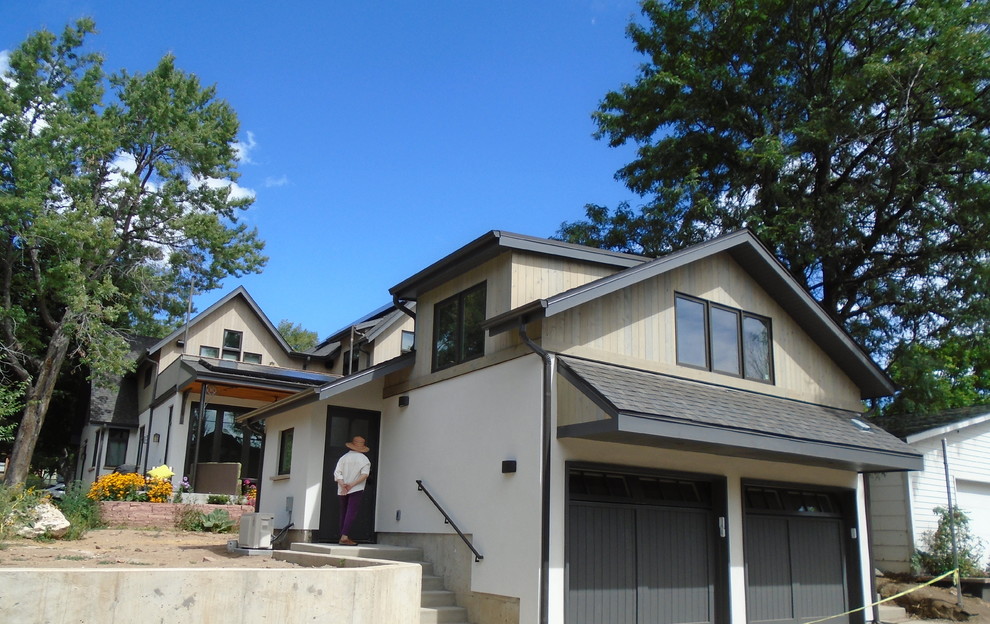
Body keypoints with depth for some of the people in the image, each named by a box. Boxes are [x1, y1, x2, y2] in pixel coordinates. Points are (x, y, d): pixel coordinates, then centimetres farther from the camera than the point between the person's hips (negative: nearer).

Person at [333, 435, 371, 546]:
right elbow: (365, 474, -15)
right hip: (356, 490, -4)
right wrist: (352, 484, -17)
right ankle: (345, 536, -20)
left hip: (342, 490, 4)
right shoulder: (364, 459, 0)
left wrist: (342, 484, -12)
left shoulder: (344, 457, 7)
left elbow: (337, 472, -3)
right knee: (351, 512, -9)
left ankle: (343, 536, 12)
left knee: (344, 513, 12)